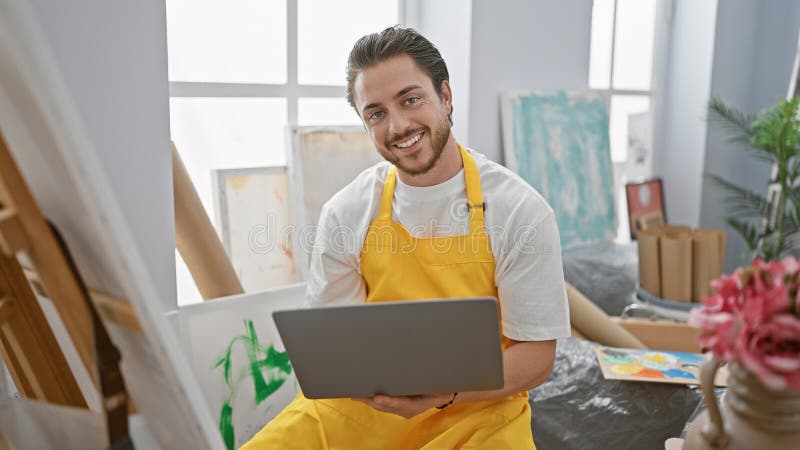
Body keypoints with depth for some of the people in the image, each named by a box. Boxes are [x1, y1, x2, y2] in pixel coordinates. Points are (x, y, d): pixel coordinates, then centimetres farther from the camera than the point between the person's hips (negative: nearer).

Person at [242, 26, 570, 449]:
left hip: (478, 407, -1)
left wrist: (444, 392, -24)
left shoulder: (521, 212, -12)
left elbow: (536, 356, -8)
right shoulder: (345, 213, -3)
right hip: (364, 404, 2)